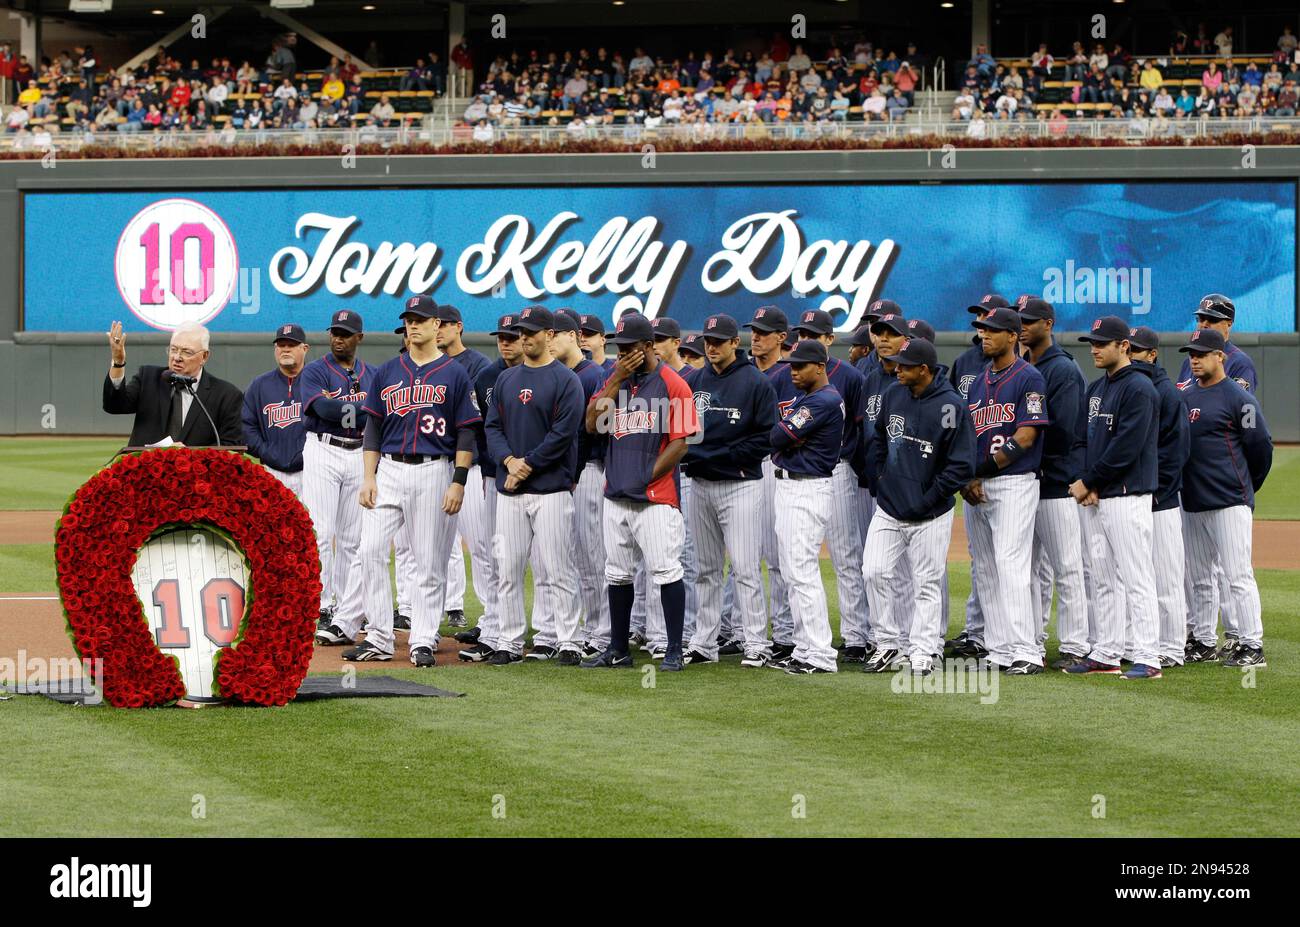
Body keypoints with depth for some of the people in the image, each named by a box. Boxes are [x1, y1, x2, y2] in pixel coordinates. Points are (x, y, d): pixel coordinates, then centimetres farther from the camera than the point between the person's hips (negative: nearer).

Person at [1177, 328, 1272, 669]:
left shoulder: (1238, 398, -7)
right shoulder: (1184, 395, 12)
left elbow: (1261, 446, -4)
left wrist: (1246, 488, 6)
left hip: (1229, 502, -7)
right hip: (1191, 501, 7)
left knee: (1237, 574, -8)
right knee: (1198, 577, 13)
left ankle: (1251, 646, -6)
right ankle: (1202, 641, 21)